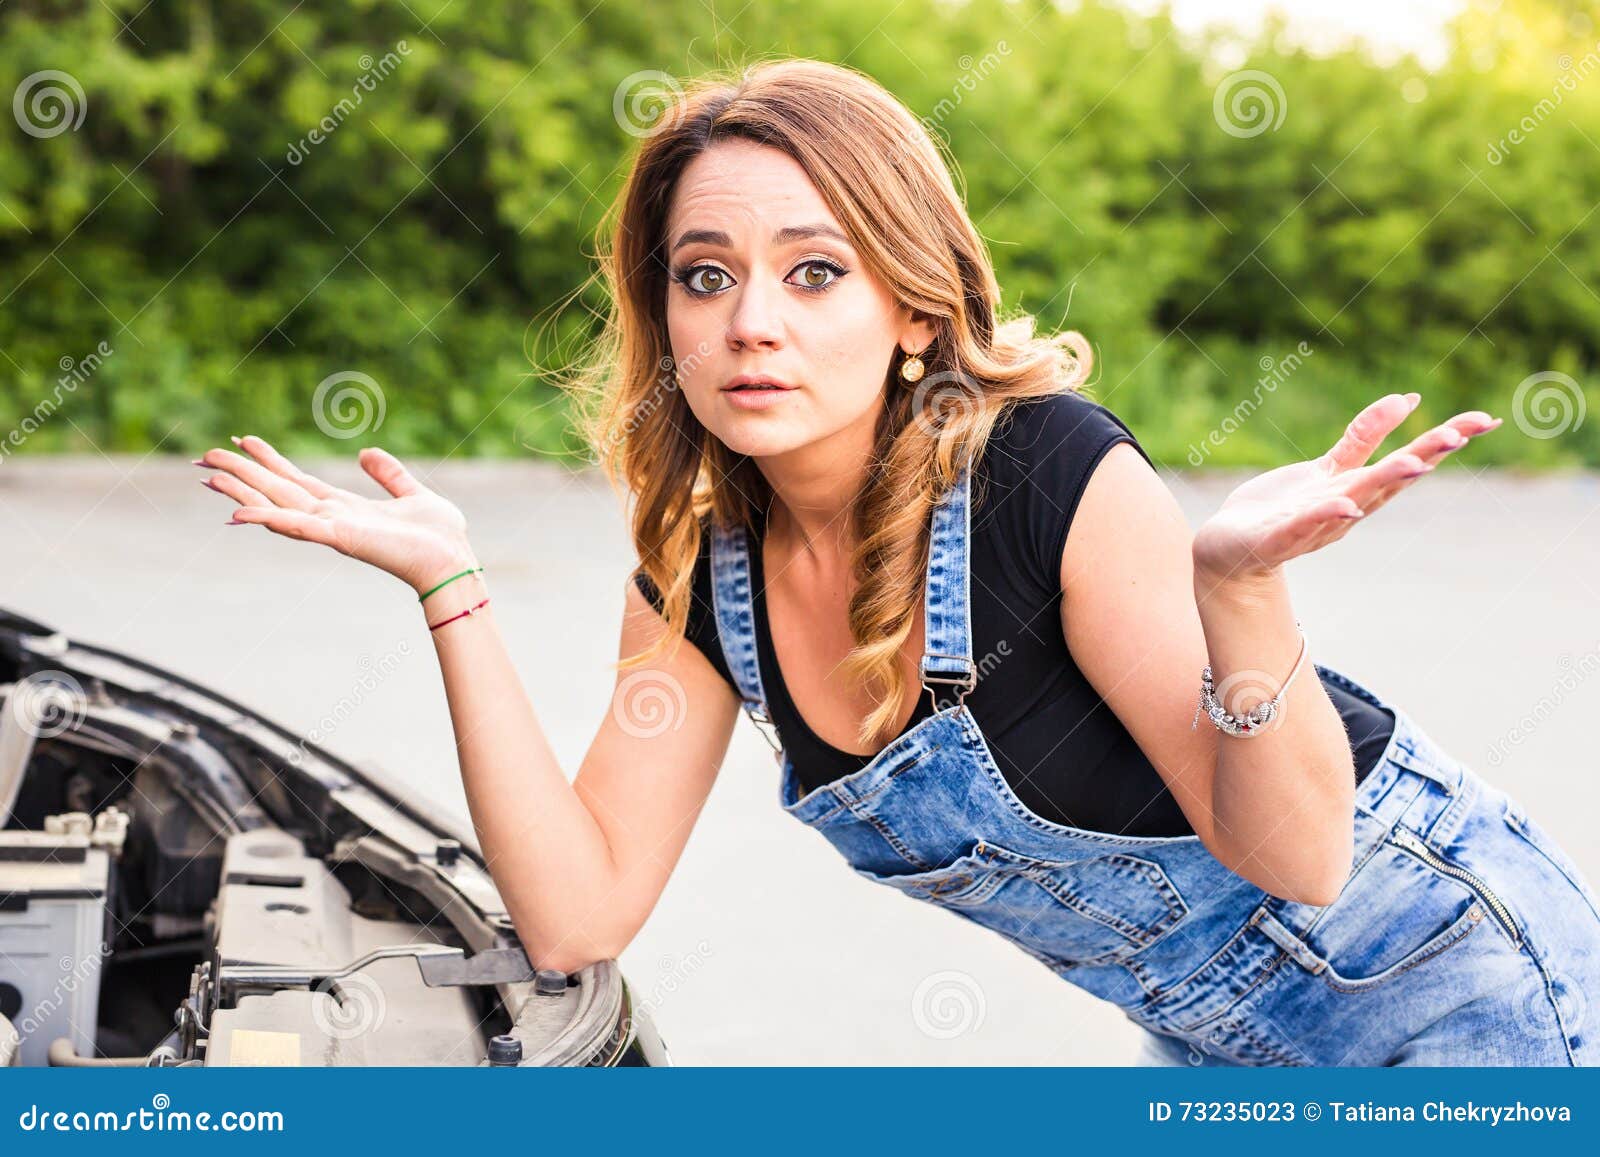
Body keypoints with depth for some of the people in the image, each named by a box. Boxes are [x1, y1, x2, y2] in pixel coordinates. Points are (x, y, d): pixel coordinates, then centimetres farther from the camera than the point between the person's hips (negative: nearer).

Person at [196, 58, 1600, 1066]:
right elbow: (580, 912, -13)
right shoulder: (701, 579, -8)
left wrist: (1241, 583, -44)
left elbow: (1294, 857, -26)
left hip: (1444, 981, -6)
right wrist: (454, 591, -18)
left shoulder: (1054, 476, -27)